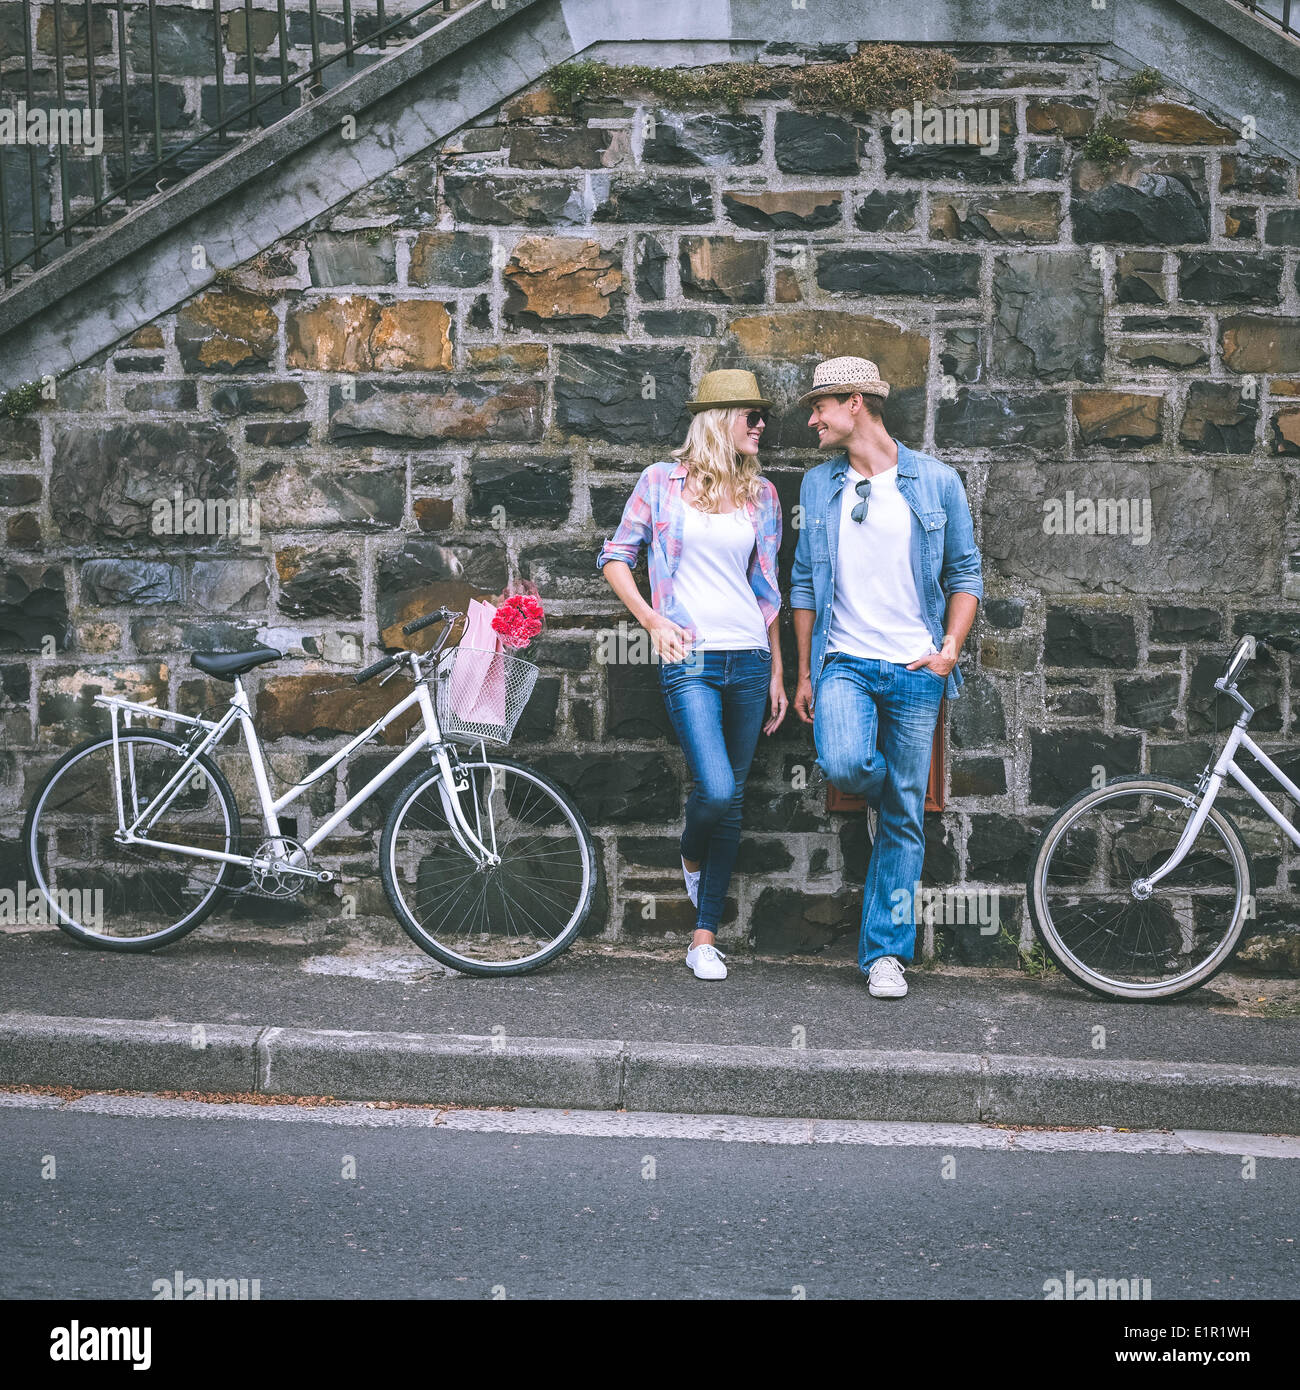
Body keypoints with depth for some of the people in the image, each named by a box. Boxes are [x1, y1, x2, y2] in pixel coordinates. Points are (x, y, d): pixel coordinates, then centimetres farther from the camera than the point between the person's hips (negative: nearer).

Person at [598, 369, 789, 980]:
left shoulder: (760, 494, 12)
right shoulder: (662, 481, 2)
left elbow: (766, 588, 16)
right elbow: (615, 557, 7)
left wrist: (777, 672, 14)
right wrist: (652, 619, -7)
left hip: (749, 659, 4)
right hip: (690, 659, -4)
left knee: (732, 802, 5)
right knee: (716, 791, -19)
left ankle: (704, 938, 15)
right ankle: (692, 856, 18)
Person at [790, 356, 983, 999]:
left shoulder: (936, 482, 2)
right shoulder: (818, 485, 9)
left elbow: (965, 574, 8)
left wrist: (950, 648, -6)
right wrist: (804, 674, 10)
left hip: (915, 669, -1)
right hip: (844, 662, 1)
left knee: (904, 819, 0)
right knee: (845, 765, -28)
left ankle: (885, 952, 10)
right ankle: (888, 798, 10)